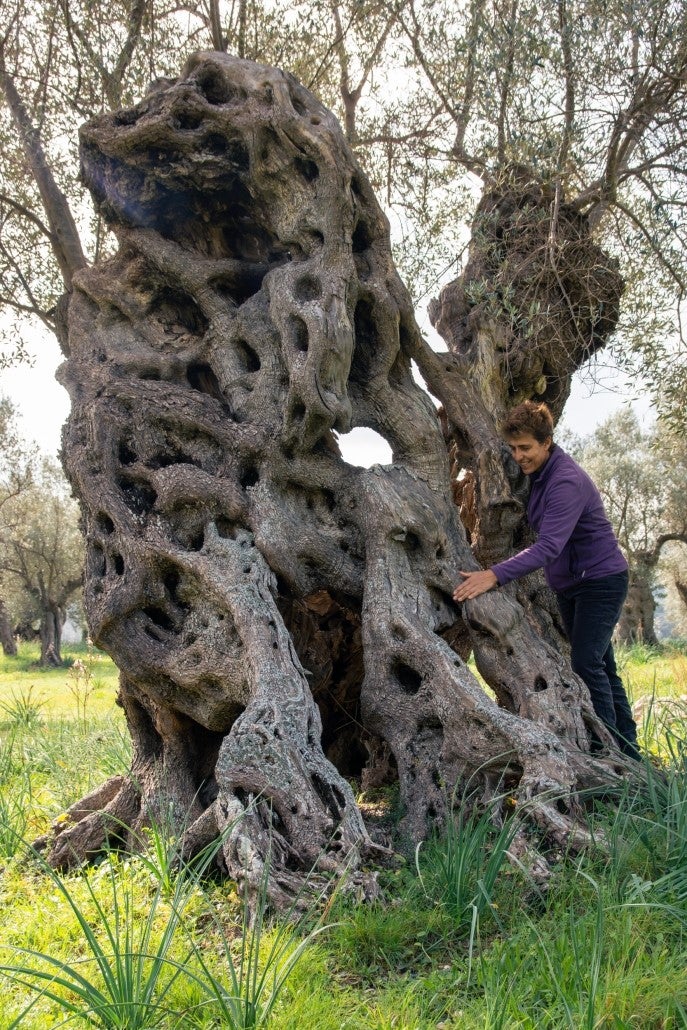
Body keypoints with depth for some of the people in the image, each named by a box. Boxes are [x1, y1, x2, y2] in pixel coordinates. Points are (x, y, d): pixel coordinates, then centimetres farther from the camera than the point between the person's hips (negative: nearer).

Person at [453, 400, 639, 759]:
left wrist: (495, 575, -46)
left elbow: (548, 547, -37)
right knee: (600, 665, 13)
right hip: (569, 583, 9)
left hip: (601, 579, -9)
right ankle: (626, 753, 22)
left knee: (587, 663, -16)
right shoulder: (536, 473, 1)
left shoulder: (567, 481, -27)